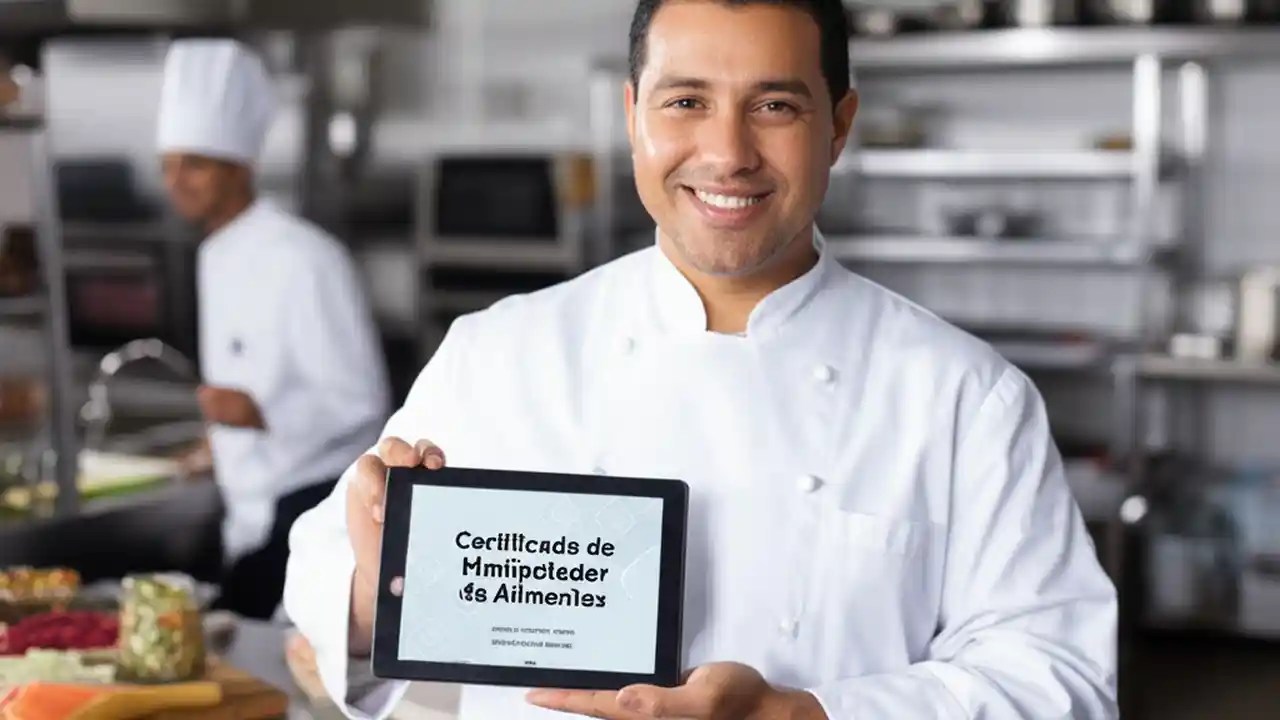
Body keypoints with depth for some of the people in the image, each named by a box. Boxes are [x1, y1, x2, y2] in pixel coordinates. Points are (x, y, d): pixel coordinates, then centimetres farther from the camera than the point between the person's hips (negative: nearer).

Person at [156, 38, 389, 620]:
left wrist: (260, 414, -32)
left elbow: (360, 400, -19)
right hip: (253, 517, 9)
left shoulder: (303, 258, -15)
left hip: (313, 508, -9)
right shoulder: (217, 258, 13)